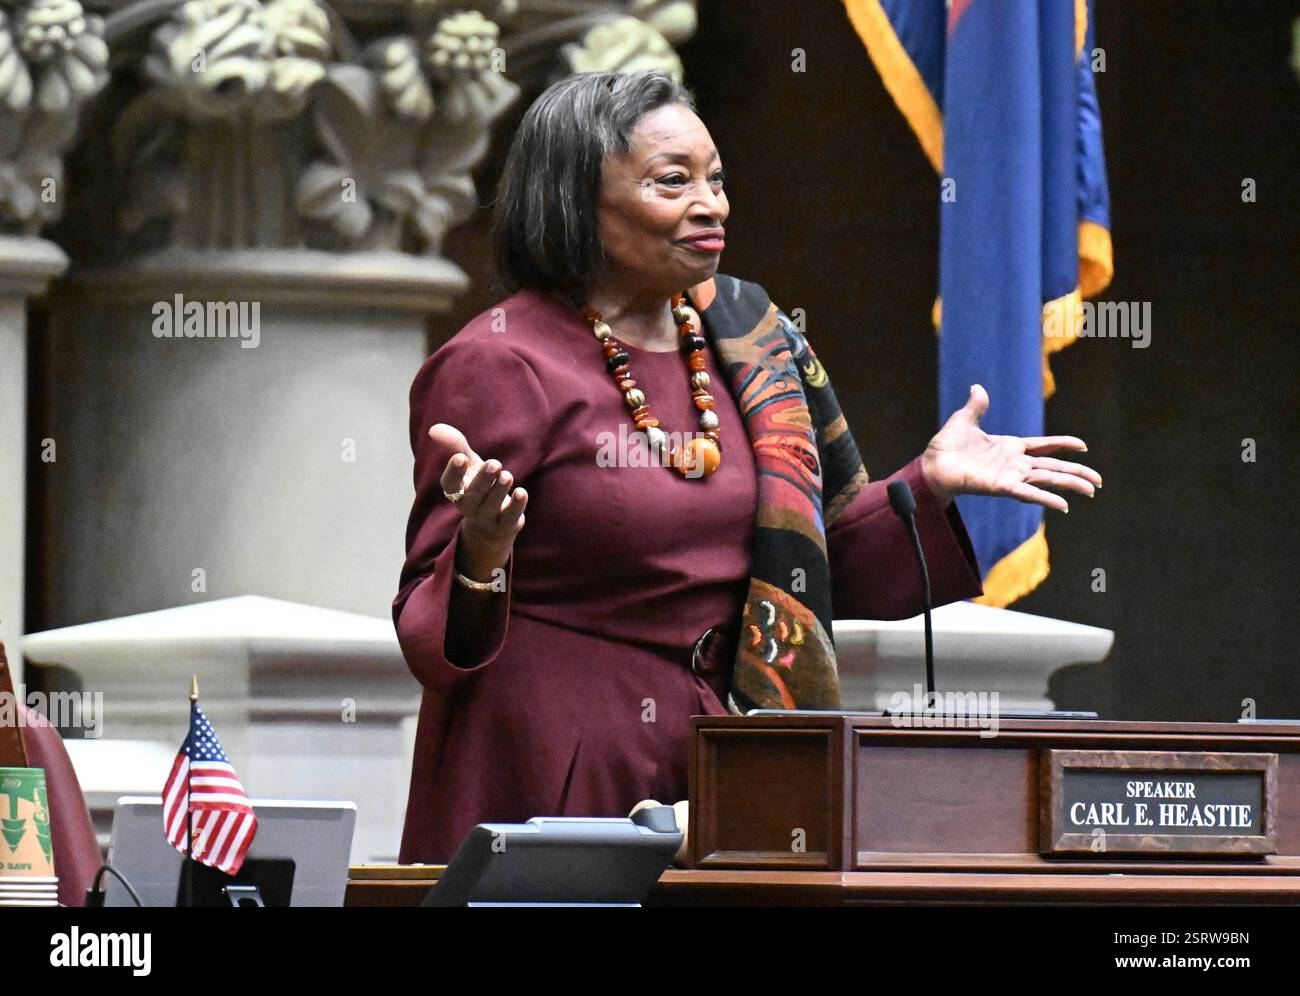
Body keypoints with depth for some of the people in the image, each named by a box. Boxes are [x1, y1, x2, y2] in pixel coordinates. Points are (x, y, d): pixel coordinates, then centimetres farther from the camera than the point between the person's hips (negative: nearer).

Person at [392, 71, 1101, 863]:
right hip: (549, 766, -6)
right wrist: (480, 552, -33)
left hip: (714, 757, 6)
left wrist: (929, 485, 7)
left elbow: (808, 574, 18)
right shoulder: (498, 366, -10)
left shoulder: (745, 344, 10)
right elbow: (429, 629, -12)